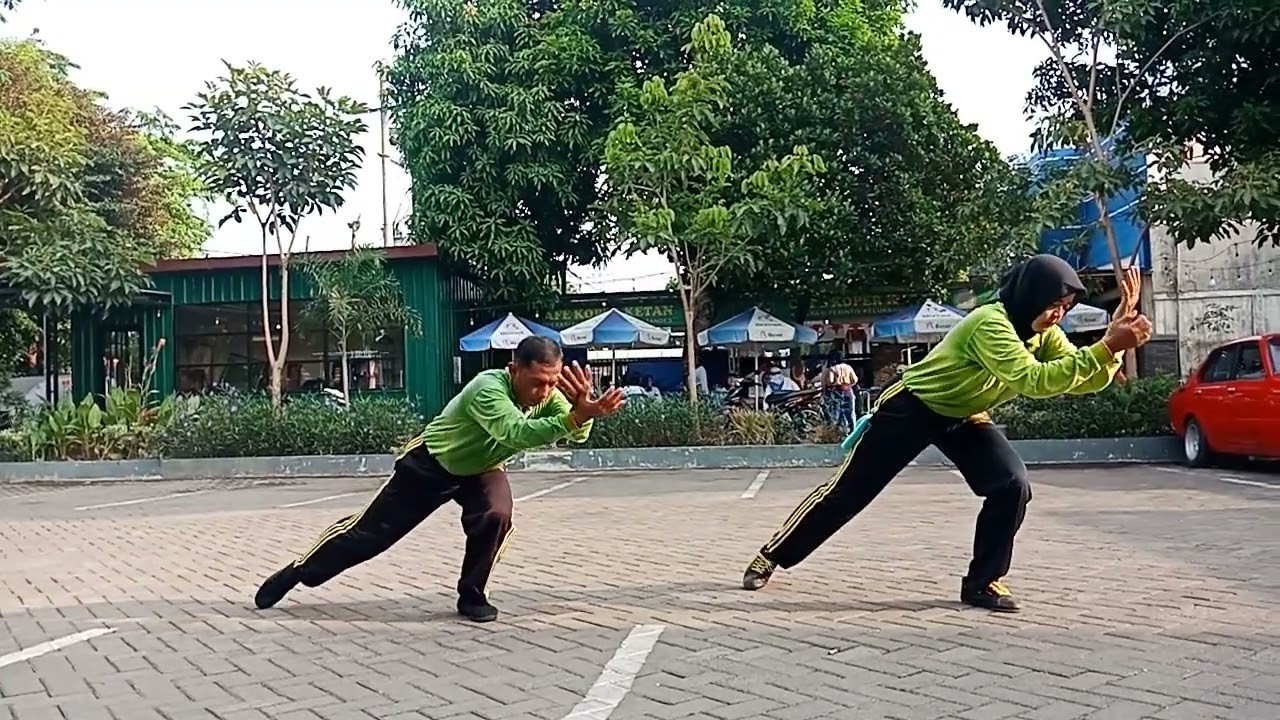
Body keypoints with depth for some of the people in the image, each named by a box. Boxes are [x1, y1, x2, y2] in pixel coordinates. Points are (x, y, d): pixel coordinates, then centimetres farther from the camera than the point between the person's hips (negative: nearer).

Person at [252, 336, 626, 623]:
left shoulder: (548, 392, -19)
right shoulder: (489, 389, -39)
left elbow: (577, 433, -31)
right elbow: (515, 434, -57)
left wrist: (583, 410, -55)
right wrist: (573, 416, -69)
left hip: (481, 469, 5)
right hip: (431, 464, -4)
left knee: (496, 516, -25)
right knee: (370, 531, 3)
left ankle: (471, 596, -2)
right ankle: (296, 572, 25)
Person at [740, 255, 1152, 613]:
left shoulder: (1043, 333, -7)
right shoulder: (991, 324, -33)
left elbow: (1082, 380, -13)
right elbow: (1032, 381, -45)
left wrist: (1114, 341, -29)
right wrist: (1106, 347, -49)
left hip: (964, 417, 7)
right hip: (911, 409, -7)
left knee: (1013, 484, -15)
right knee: (848, 490, 1)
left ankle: (983, 583, 0)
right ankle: (771, 556, 17)